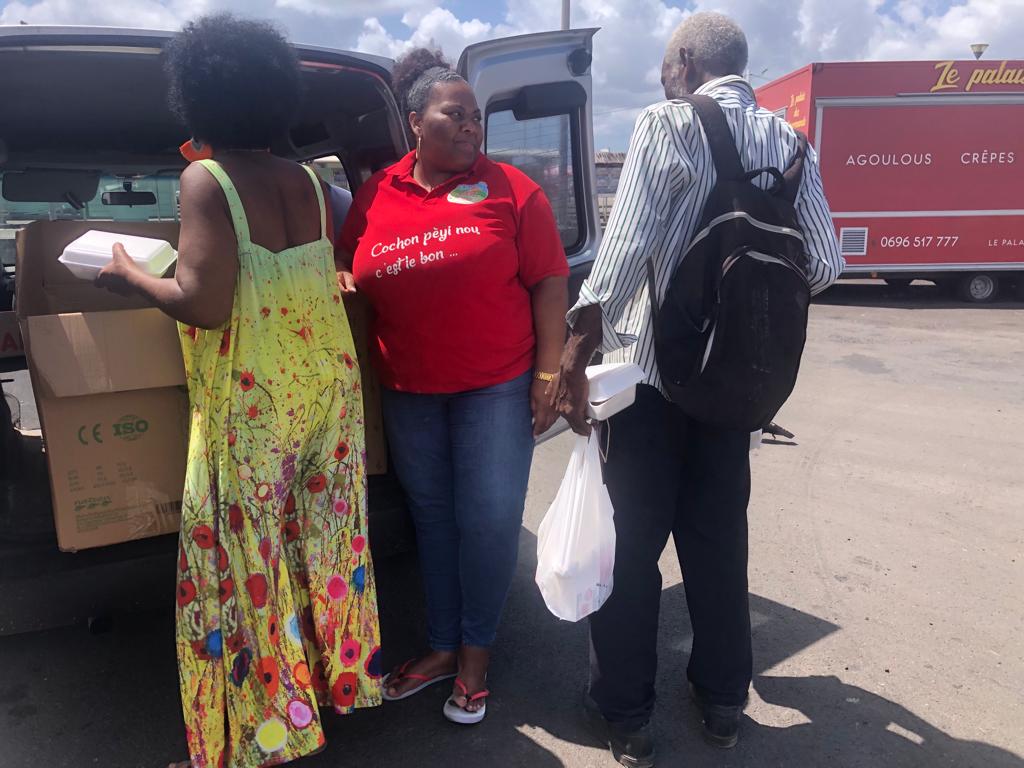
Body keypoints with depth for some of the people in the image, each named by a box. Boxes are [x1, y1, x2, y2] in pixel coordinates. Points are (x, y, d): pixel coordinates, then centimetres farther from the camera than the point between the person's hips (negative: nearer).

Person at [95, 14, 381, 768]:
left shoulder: (207, 181, -12)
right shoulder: (308, 182, 6)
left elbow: (203, 304, -17)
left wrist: (127, 275, 0)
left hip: (254, 406, -6)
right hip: (329, 387, 6)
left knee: (247, 563, 7)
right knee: (322, 539, 19)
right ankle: (340, 676, 37)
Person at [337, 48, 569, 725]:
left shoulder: (512, 191, -3)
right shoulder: (375, 196, 4)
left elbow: (549, 286, -5)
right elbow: (348, 279, 14)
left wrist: (548, 374, -10)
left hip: (497, 388, -3)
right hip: (408, 393, 3)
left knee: (489, 521, 1)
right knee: (432, 517, 13)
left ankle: (477, 652, 23)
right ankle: (443, 645, 30)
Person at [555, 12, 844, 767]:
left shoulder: (667, 124, -7)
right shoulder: (787, 140, 8)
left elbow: (625, 249, -20)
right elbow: (824, 264, 4)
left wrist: (579, 348, -17)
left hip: (651, 367, -5)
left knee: (631, 542, 6)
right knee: (720, 536, 17)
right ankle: (723, 699, 30)